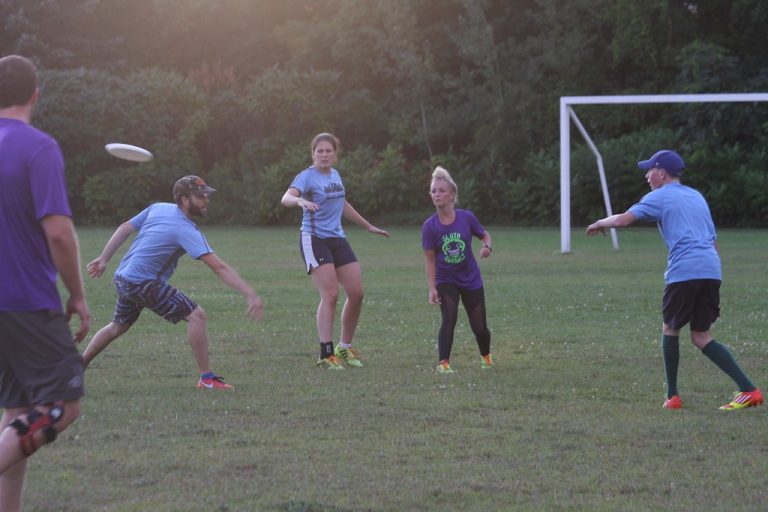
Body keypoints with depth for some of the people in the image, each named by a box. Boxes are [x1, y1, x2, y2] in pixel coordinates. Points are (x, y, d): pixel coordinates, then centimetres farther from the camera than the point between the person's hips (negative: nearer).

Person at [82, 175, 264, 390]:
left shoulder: (158, 208, 3)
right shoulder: (186, 231, -20)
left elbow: (125, 228, 10)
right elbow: (219, 268, -27)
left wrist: (103, 259, 18)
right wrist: (250, 295, -30)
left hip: (122, 279, 9)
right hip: (143, 284, -9)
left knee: (118, 326, 28)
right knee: (196, 315, -9)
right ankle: (207, 378, -8)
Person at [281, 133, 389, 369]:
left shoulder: (335, 175, 13)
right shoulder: (307, 176, -9)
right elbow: (286, 198, -28)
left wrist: (368, 226, 37)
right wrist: (300, 200, -51)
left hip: (338, 239, 7)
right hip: (314, 240, -7)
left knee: (356, 293, 3)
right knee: (330, 295, -16)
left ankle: (345, 348, 19)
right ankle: (326, 354, -13)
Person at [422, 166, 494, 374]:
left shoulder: (467, 218, -12)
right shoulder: (430, 226, -14)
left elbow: (485, 235, 5)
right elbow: (429, 259, -9)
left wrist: (486, 246, -18)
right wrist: (432, 288, -12)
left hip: (471, 279, 1)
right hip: (445, 280, -1)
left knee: (479, 326, 8)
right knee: (449, 319, -21)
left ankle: (486, 356, 37)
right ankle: (443, 363, -14)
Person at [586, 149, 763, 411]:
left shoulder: (660, 197, 5)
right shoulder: (697, 196, 26)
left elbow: (623, 219, -4)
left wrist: (600, 223, 15)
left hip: (683, 271, -6)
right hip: (711, 270, 6)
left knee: (670, 329, 11)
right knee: (701, 335, 10)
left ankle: (672, 396, 11)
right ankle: (748, 389, -3)